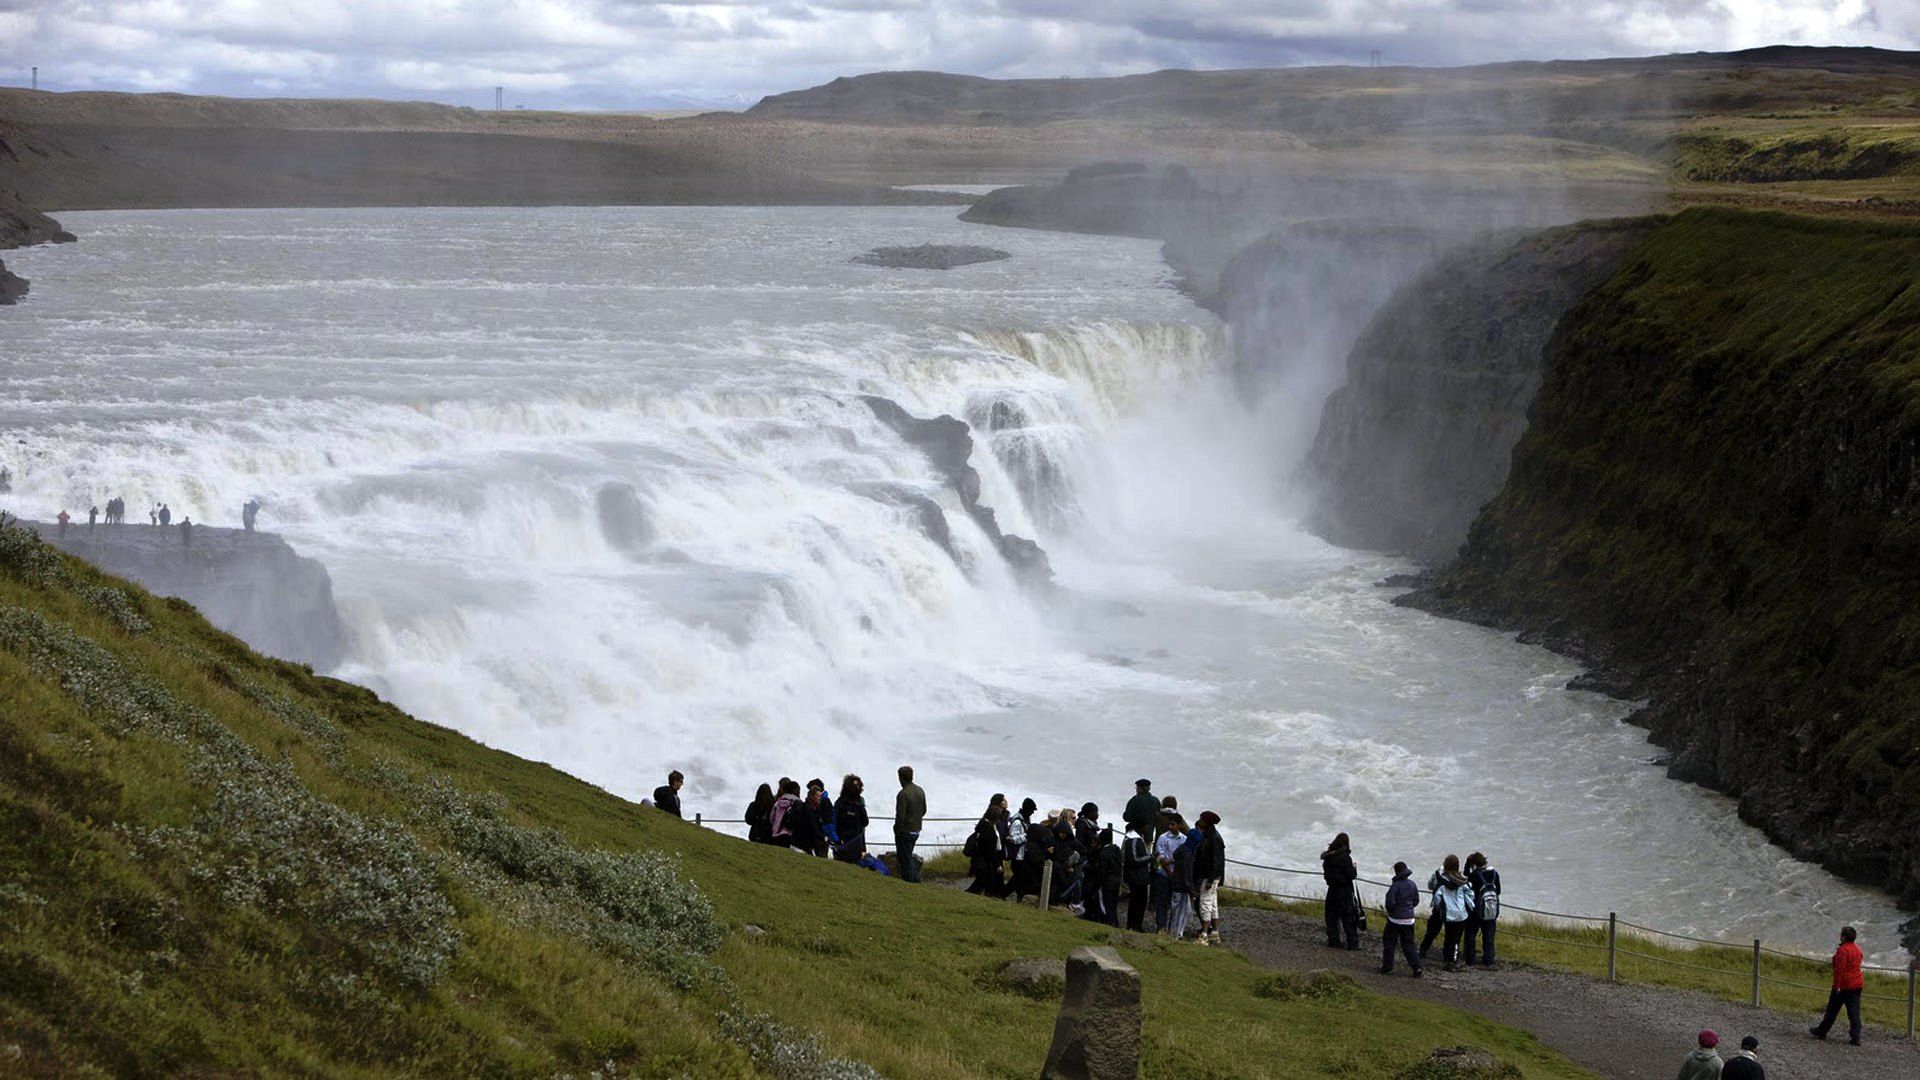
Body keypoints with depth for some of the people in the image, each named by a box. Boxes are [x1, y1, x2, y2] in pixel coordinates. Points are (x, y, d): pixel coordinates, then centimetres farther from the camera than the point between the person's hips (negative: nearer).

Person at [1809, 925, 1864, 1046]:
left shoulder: (1843, 950, -18)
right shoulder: (1857, 948, 9)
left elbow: (1839, 969, -21)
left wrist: (1837, 986, -20)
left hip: (1844, 985, -7)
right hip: (1857, 984, 7)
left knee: (1832, 1009, 7)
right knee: (1854, 1011, 5)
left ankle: (1821, 1031, 18)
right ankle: (1855, 1037, 1)